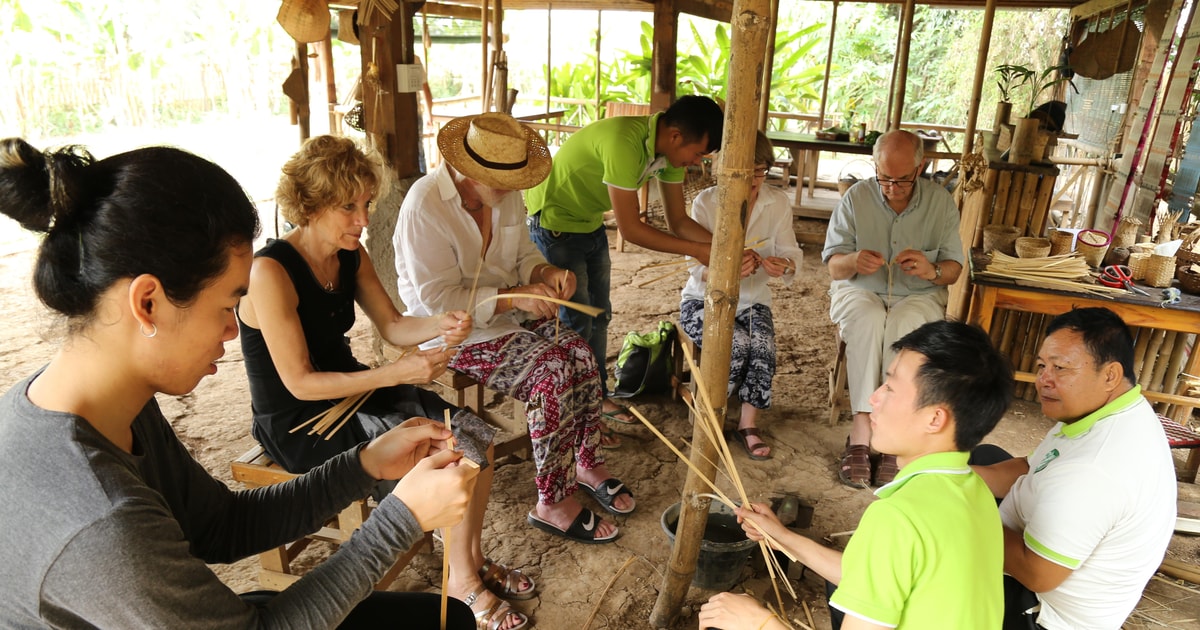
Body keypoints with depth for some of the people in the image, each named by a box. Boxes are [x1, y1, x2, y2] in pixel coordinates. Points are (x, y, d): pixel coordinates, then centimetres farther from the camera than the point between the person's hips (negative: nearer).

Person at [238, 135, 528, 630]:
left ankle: (473, 560, 16)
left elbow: (392, 325, 4)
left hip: (351, 390, 8)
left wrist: (439, 326, -17)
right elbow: (299, 383, -25)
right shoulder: (270, 272, -26)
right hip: (299, 424, -8)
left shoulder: (350, 255, -2)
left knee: (477, 436, -3)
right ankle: (463, 583, 9)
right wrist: (394, 374, -32)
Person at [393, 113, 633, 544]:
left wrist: (546, 273, -12)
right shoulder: (425, 206, -22)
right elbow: (437, 299, -24)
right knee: (551, 368, -25)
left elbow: (522, 256, 12)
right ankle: (553, 504, -12)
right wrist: (513, 297, -30)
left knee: (580, 352, -16)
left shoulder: (506, 195, 1)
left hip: (504, 312, 7)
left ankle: (587, 464, 4)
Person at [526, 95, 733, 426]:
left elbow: (678, 220, -3)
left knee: (599, 316, 14)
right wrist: (697, 250, -26)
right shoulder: (624, 142, -36)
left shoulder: (670, 149, -9)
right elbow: (630, 228, -31)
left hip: (590, 223, 8)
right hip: (554, 223, -8)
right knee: (576, 323, -2)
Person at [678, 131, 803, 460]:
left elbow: (792, 253, -5)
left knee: (763, 345, -28)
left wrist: (784, 266, -32)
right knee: (738, 343, -30)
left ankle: (748, 424, -8)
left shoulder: (778, 202, -3)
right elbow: (697, 267, -15)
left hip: (751, 300, 3)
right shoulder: (705, 202, -12)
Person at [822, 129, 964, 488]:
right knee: (868, 319, -36)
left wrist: (932, 270, -23)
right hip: (859, 291, 0)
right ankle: (864, 429, -35)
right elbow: (833, 267, -3)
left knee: (904, 323, -35)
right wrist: (853, 261, -28)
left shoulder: (941, 202, 0)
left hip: (918, 296, 1)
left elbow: (954, 268, 1)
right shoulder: (856, 197, -3)